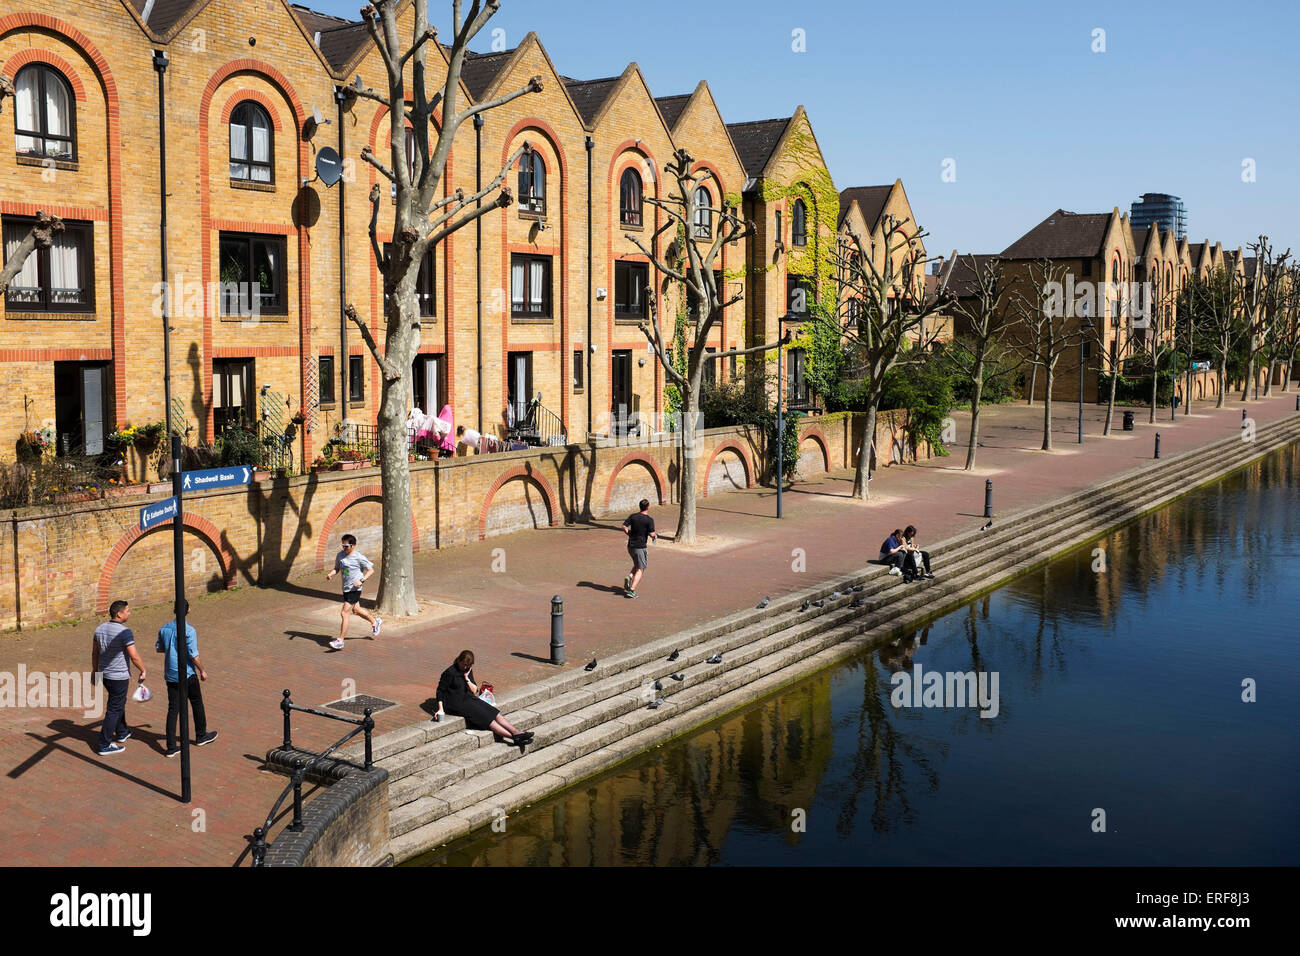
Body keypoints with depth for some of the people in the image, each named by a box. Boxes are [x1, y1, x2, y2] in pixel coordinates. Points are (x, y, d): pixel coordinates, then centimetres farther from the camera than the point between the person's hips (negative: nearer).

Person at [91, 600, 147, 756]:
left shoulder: (100, 629, 2)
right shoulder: (124, 632, -21)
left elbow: (94, 652, 12)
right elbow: (134, 656, -21)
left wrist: (95, 670, 24)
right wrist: (143, 671, -6)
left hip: (104, 674, 8)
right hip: (119, 676, -8)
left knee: (119, 702, 26)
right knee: (114, 710, 1)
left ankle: (122, 733, 41)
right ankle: (104, 745, 4)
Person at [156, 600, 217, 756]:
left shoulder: (164, 629, 0)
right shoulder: (189, 630, -18)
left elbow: (158, 648, 12)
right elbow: (194, 656, -18)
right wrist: (202, 671, -5)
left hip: (170, 675, 5)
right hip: (187, 674, -5)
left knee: (173, 709, 6)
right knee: (197, 704, 17)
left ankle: (171, 747, 4)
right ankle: (201, 736, 32)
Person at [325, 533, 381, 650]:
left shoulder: (359, 557, -15)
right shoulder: (340, 555, 3)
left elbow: (371, 570, -8)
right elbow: (336, 568, 17)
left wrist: (361, 580, -21)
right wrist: (331, 574, -4)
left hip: (354, 589, -8)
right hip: (345, 588, 8)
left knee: (344, 613, -12)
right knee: (356, 610, 25)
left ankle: (340, 641, -7)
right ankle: (375, 621, 49)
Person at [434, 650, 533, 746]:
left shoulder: (468, 671, 11)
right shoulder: (450, 673, -11)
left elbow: (475, 691, 10)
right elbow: (440, 691, -8)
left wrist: (467, 678, -5)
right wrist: (441, 709, -17)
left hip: (468, 698, 8)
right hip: (455, 704, -8)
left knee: (494, 712, -12)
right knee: (485, 717, -22)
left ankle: (517, 732, -22)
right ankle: (513, 736, -29)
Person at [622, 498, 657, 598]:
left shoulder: (632, 516, 2)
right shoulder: (649, 520, -12)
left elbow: (624, 527, -3)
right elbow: (651, 534, -16)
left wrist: (630, 534, 11)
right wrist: (655, 535, 6)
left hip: (630, 546, 6)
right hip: (641, 547, -6)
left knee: (637, 565, 25)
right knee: (640, 569, 3)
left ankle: (629, 577, -1)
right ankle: (631, 590, -7)